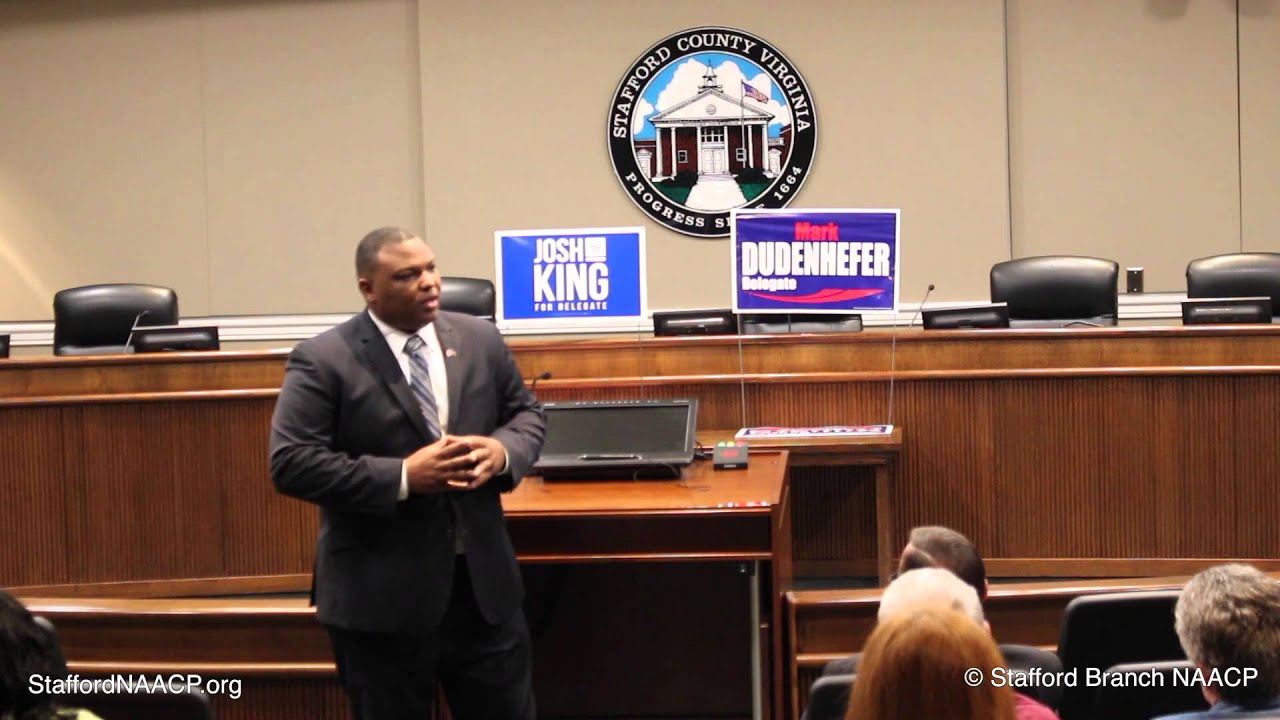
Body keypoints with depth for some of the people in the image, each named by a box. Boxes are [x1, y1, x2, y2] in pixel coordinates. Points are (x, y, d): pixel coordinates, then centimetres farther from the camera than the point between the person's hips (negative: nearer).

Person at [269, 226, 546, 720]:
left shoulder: (480, 340, 4)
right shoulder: (324, 361, -11)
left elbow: (526, 413, 14)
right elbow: (292, 464, -17)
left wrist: (503, 451, -10)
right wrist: (403, 477, -22)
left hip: (483, 577, 5)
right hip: (382, 593, -4)